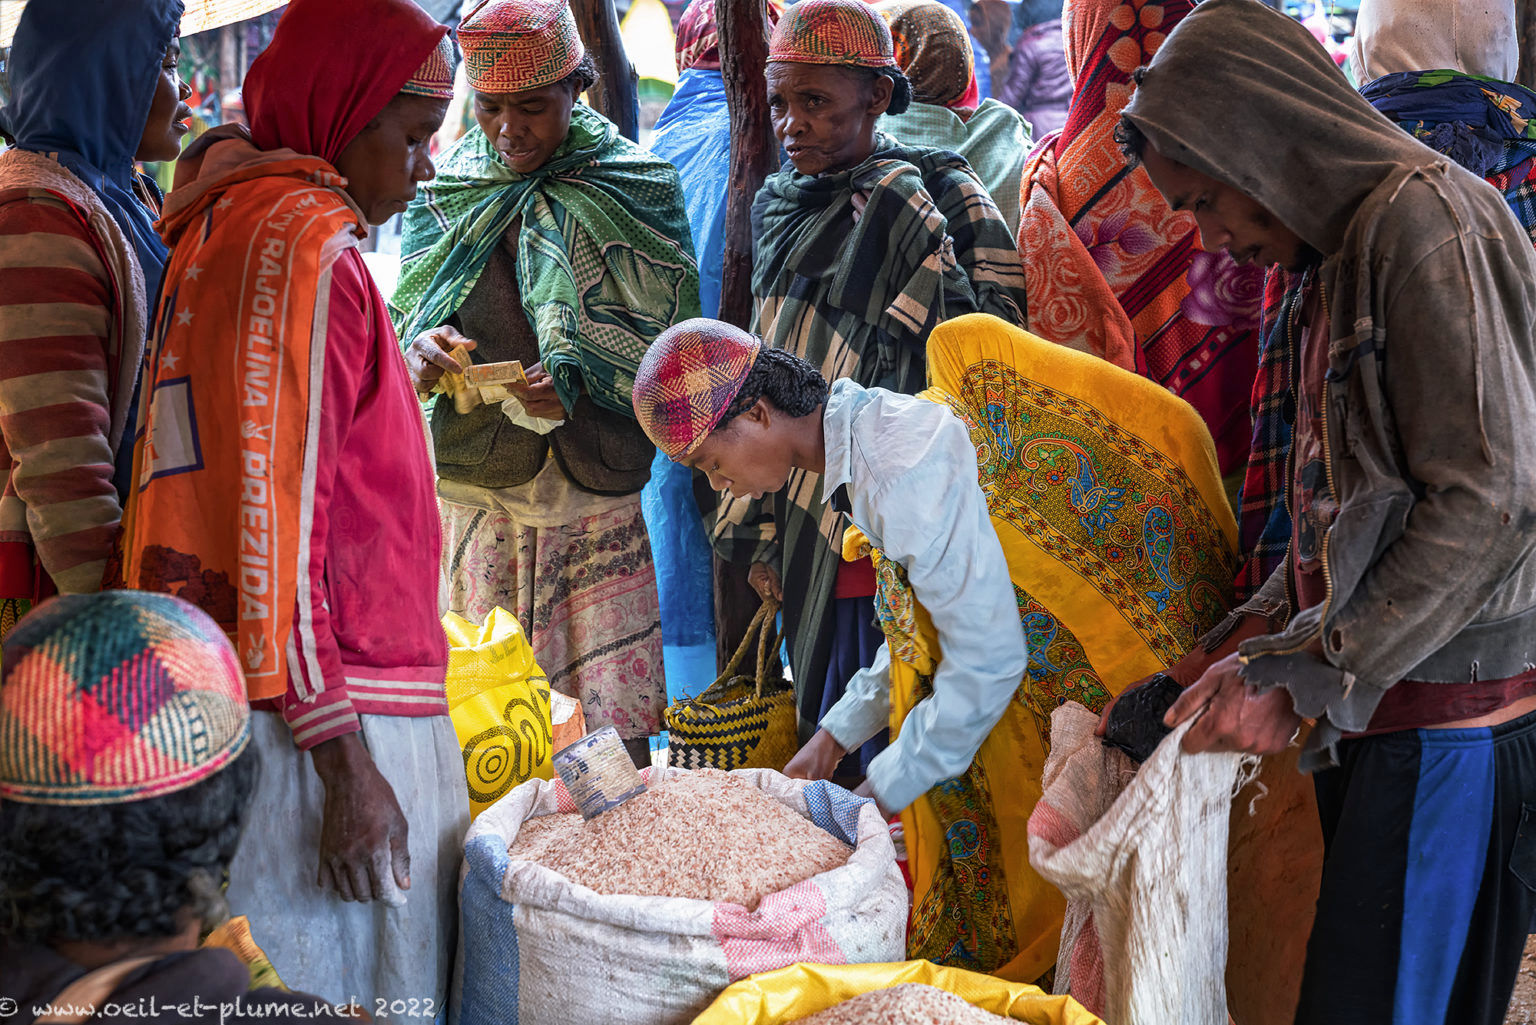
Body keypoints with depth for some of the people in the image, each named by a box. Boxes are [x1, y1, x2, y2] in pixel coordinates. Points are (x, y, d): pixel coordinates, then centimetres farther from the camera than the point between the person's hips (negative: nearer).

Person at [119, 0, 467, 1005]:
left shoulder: (223, 224, 17)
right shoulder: (306, 246, -13)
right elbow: (279, 516, -19)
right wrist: (345, 763, -18)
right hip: (317, 712, -10)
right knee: (357, 983, -2)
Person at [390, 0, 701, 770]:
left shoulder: (638, 186, 1)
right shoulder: (444, 188, 7)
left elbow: (670, 344, -1)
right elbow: (406, 312, 8)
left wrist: (581, 382, -19)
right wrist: (418, 351, -16)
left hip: (600, 492, -2)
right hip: (477, 487, 2)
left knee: (617, 731, -1)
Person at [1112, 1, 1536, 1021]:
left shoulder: (1426, 216, -11)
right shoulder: (1349, 250, 18)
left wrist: (1299, 680, -16)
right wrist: (1248, 646, 11)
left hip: (1448, 728, -9)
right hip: (1379, 713, 9)